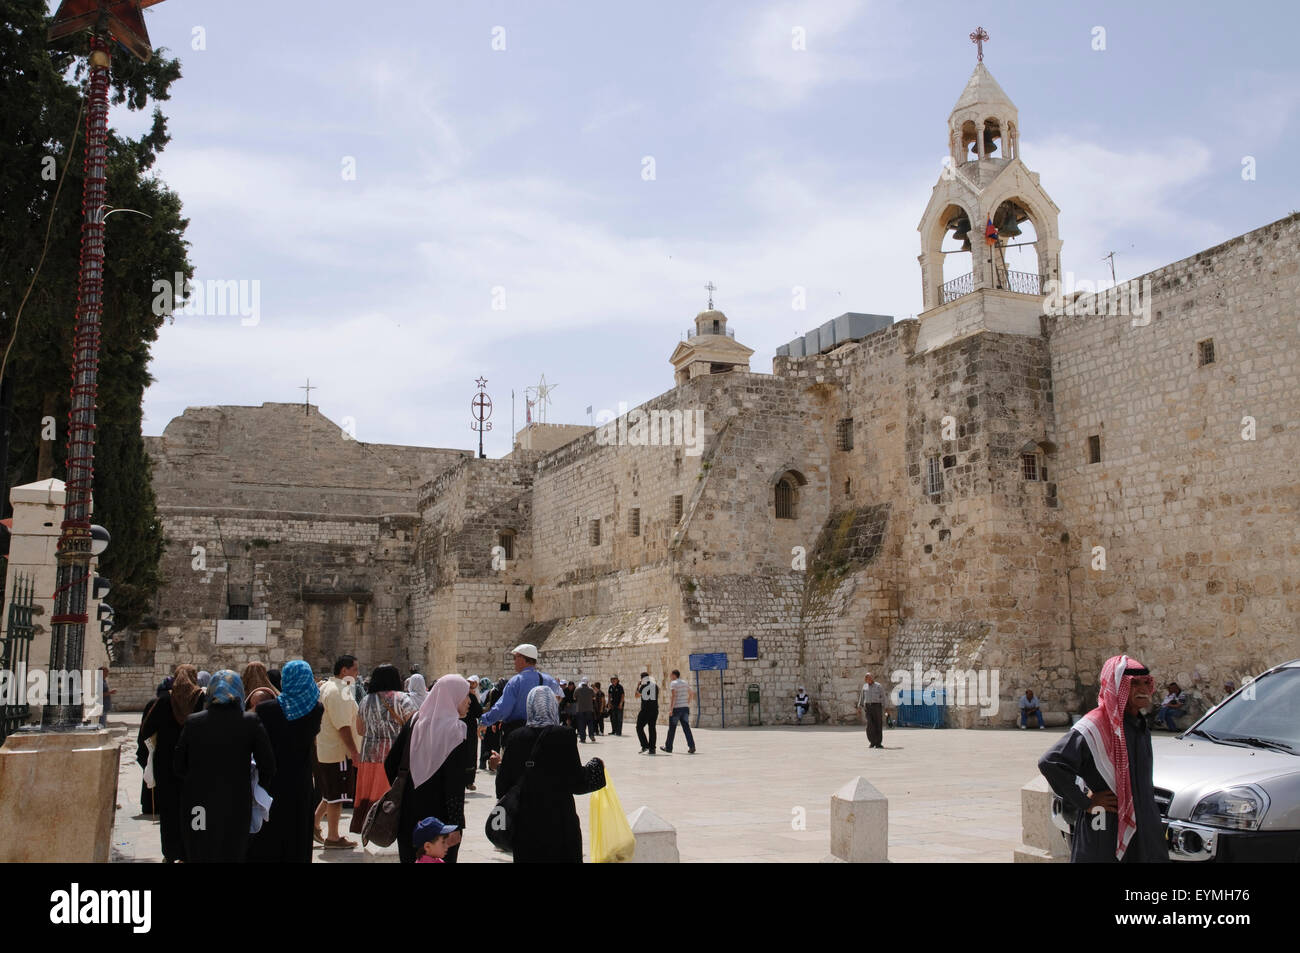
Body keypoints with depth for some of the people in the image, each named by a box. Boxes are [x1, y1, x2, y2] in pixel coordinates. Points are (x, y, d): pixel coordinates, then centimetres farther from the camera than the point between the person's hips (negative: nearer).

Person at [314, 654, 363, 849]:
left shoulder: (327, 687, 15)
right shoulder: (339, 692, -19)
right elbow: (343, 726, -24)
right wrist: (354, 751, -21)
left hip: (324, 750, 10)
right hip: (337, 752, -10)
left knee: (331, 794, 21)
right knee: (336, 796, 0)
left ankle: (314, 824, 26)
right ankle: (333, 837, 8)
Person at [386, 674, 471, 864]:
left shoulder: (414, 722, 4)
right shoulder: (454, 729, -13)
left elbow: (390, 763, 7)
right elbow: (456, 780, -16)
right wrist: (457, 823, -13)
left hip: (410, 813, 5)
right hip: (440, 814, -5)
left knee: (410, 857, 14)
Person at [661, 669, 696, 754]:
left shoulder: (673, 683, -9)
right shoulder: (685, 682, 11)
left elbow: (673, 695, -21)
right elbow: (691, 694, 19)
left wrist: (671, 708, -23)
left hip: (676, 709, -5)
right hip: (685, 708, 5)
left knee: (672, 729, 7)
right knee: (686, 728, 0)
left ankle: (668, 747, 17)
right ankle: (691, 746, -14)